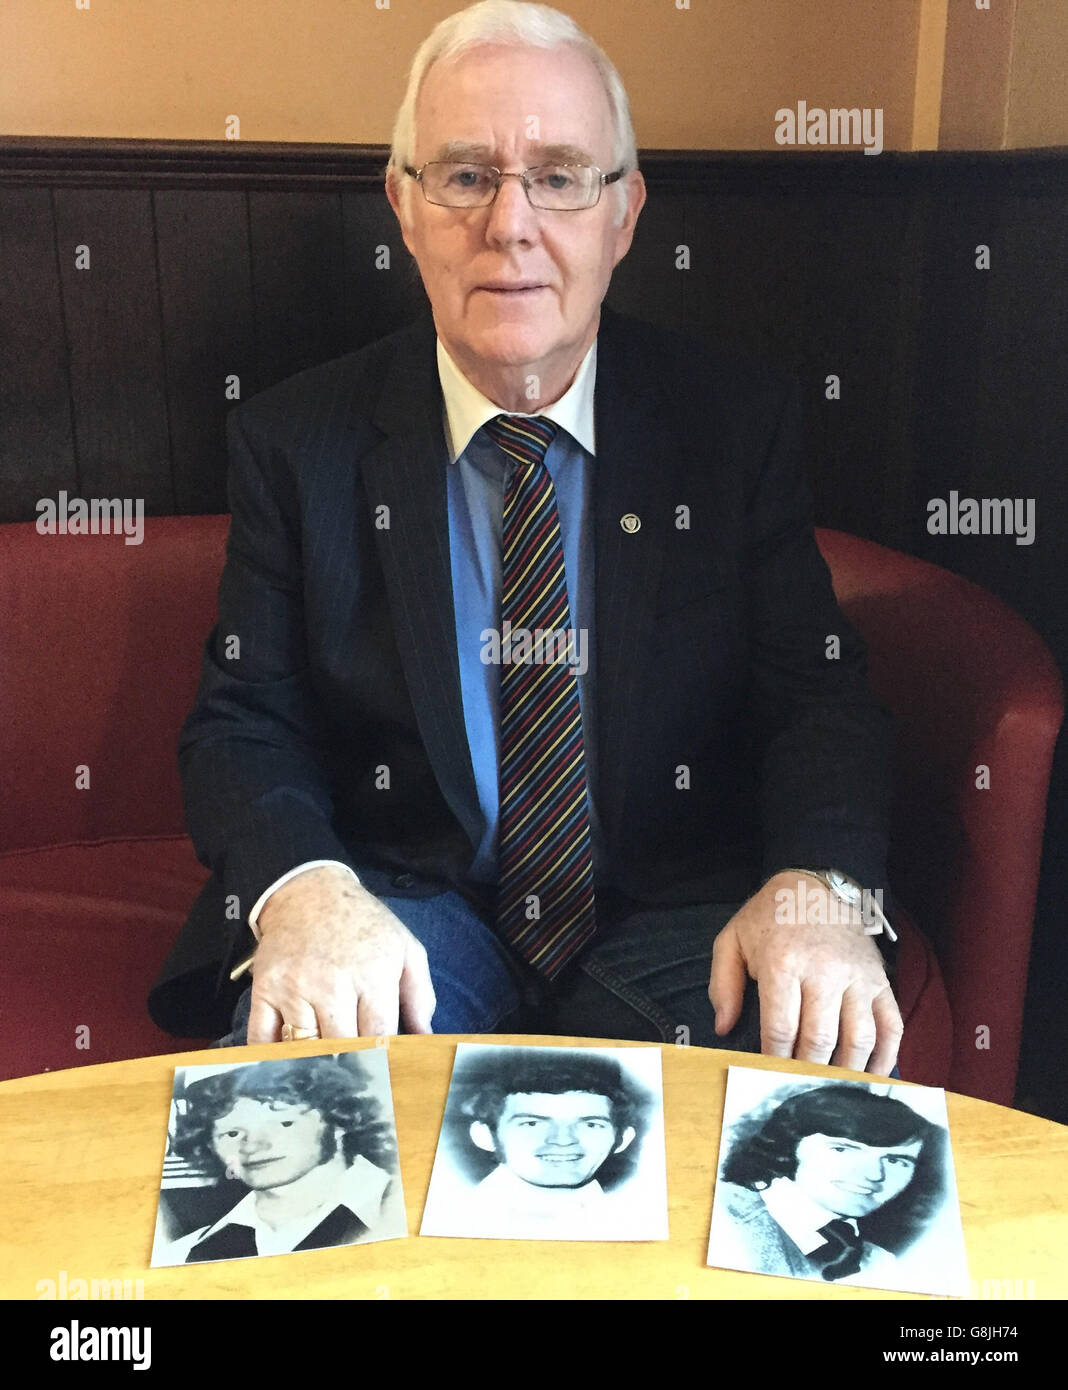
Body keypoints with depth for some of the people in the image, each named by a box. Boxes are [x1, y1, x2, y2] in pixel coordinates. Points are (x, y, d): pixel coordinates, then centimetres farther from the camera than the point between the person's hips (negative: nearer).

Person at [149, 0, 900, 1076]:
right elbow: (242, 723, 0)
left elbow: (817, 694, 0)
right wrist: (303, 891, -23)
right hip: (404, 907, -1)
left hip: (670, 915, 2)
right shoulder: (294, 442, 3)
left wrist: (820, 885, -22)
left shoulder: (739, 421, 3)